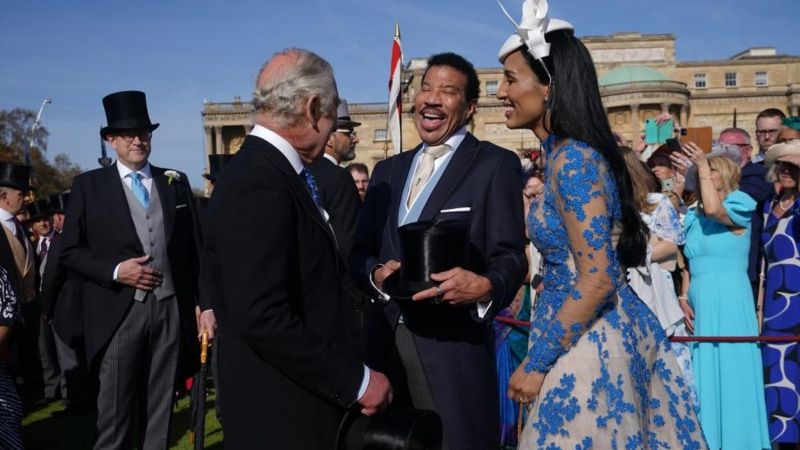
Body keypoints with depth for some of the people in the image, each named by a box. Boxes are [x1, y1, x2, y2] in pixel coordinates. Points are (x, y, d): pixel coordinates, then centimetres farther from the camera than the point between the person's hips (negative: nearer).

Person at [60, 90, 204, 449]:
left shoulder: (176, 182, 10)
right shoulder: (89, 185, 3)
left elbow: (193, 246, 10)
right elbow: (70, 251, 2)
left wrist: (202, 301, 6)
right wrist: (114, 271, -13)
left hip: (171, 309, 2)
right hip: (119, 312, -2)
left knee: (161, 409, 11)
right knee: (115, 413, 4)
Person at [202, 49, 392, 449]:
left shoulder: (283, 174, 8)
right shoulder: (255, 184, -21)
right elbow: (262, 317, -26)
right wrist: (356, 380, -19)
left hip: (317, 394, 9)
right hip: (282, 410, -9)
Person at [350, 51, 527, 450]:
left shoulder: (496, 164, -2)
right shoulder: (387, 170, 15)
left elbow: (509, 256, -8)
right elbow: (360, 250, 12)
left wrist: (486, 287, -29)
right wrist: (376, 274, -10)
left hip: (453, 344, -5)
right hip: (385, 338, 5)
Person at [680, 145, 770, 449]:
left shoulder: (738, 209, -3)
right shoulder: (693, 216, 15)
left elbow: (713, 209, -27)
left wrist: (703, 165, -16)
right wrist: (684, 299, 5)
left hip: (728, 301, -6)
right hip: (700, 304, 7)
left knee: (729, 374, -2)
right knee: (703, 376, 11)